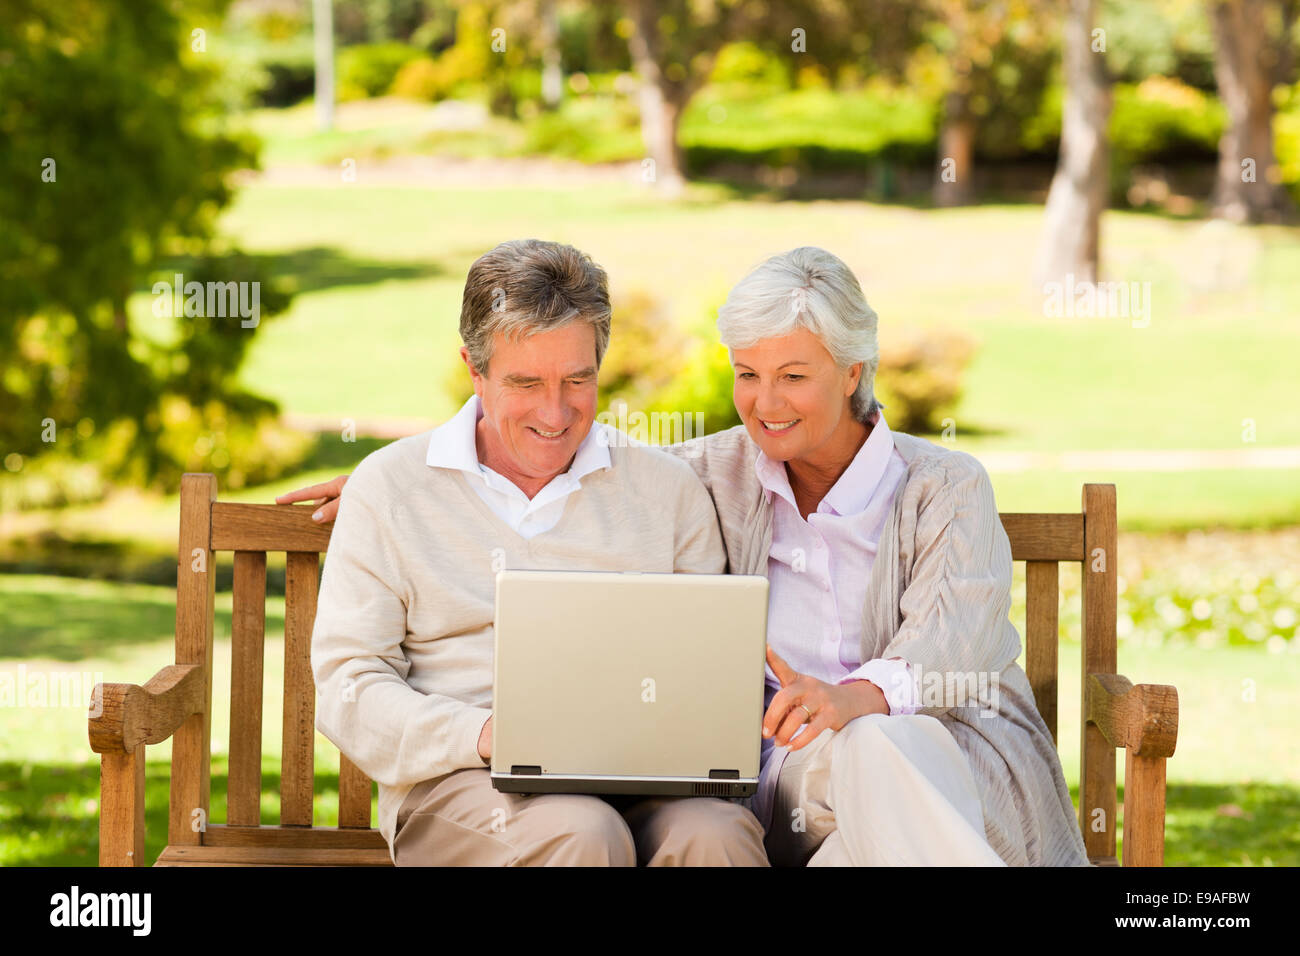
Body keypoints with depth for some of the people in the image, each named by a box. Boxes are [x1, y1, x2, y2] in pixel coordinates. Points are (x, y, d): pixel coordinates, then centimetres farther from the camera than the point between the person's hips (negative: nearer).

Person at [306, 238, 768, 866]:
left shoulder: (668, 488, 15)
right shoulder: (390, 486, 9)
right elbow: (347, 687, 4)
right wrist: (486, 736, -15)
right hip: (459, 782, -1)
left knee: (713, 834, -34)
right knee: (580, 834, -36)